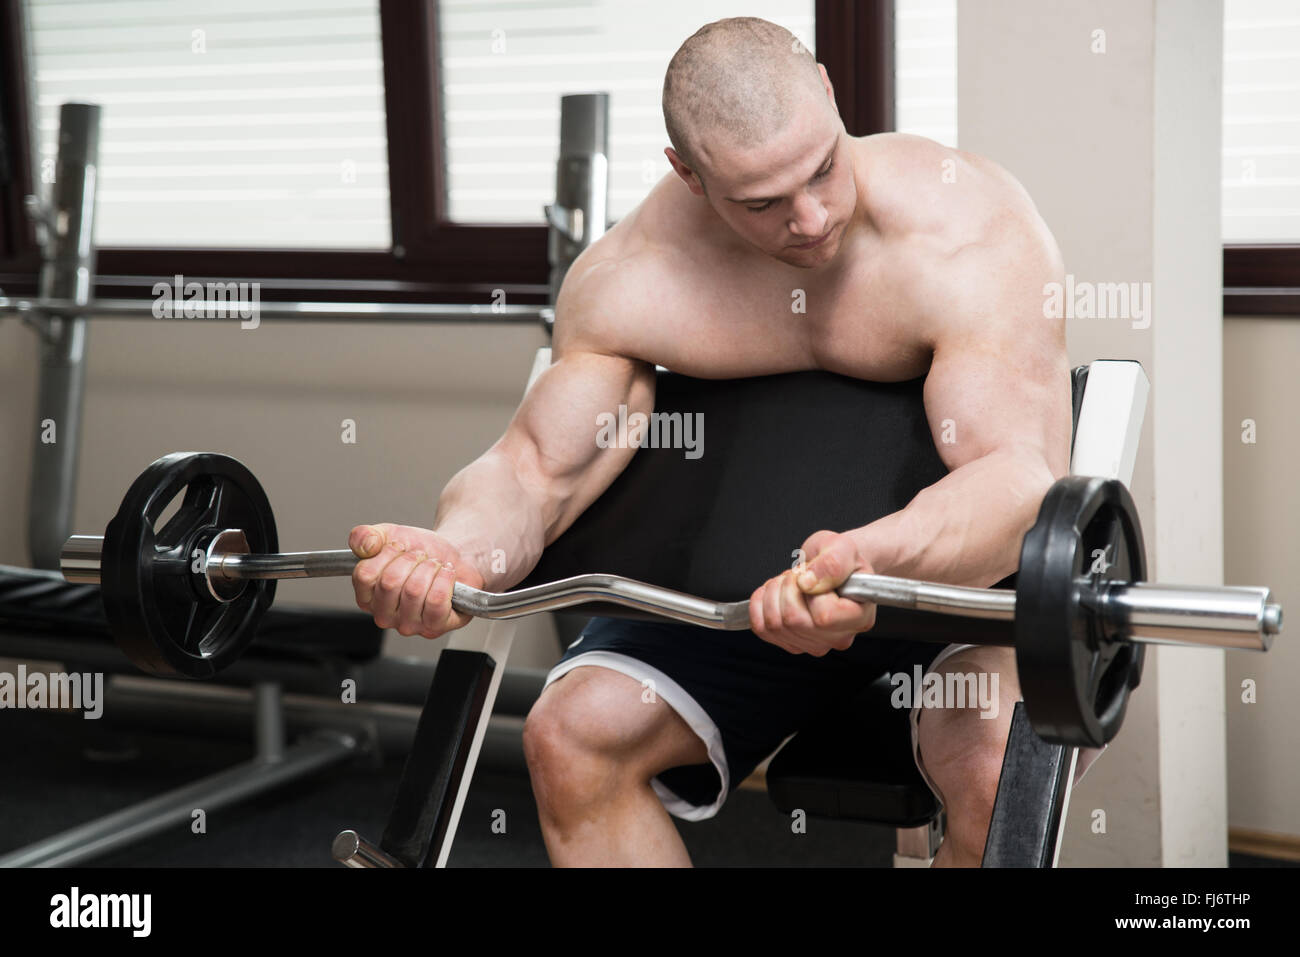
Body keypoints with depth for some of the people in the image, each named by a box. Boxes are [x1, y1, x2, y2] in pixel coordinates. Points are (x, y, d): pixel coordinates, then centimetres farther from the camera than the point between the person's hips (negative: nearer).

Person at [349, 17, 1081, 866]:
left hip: (968, 557, -3)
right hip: (748, 557, 4)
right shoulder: (631, 279, -15)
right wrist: (457, 552, -39)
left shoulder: (968, 232, -26)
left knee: (993, 762, -35)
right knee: (573, 737, -15)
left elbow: (1021, 474, -36)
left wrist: (872, 560, -58)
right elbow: (536, 463, -13)